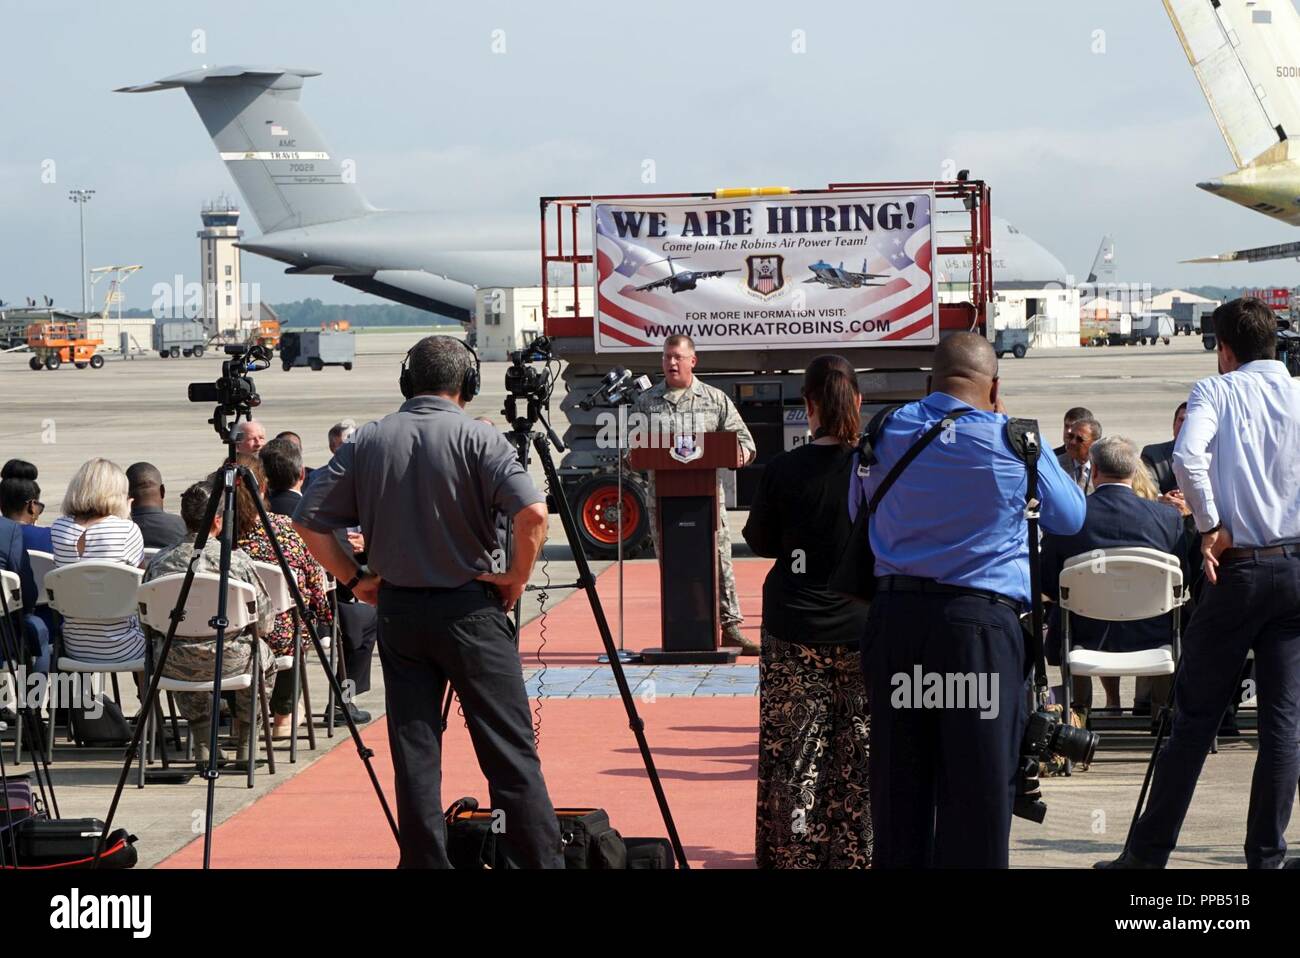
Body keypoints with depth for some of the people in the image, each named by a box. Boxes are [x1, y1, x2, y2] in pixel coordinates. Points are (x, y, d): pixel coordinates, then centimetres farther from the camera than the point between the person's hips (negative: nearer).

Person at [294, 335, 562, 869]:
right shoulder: (477, 439, -9)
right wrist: (517, 576, -7)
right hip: (469, 608, -3)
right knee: (510, 751, 0)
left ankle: (425, 861, 8)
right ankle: (542, 859, -1)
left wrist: (355, 578, 9)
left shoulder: (367, 443, 2)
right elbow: (532, 513, -21)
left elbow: (309, 520, 2)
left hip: (397, 611, 3)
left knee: (414, 753, 7)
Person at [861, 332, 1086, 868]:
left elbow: (858, 508, 23)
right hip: (980, 620, -4)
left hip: (893, 616, 4)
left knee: (898, 786, 10)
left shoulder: (885, 432, 6)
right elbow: (1071, 517, 11)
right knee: (979, 789, 1)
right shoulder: (1013, 440, -5)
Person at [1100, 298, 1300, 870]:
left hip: (1238, 568, -2)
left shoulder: (1216, 391, -1)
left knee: (1196, 715, 5)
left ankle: (1150, 851, 10)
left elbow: (1187, 457, -21)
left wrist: (1209, 527, -10)